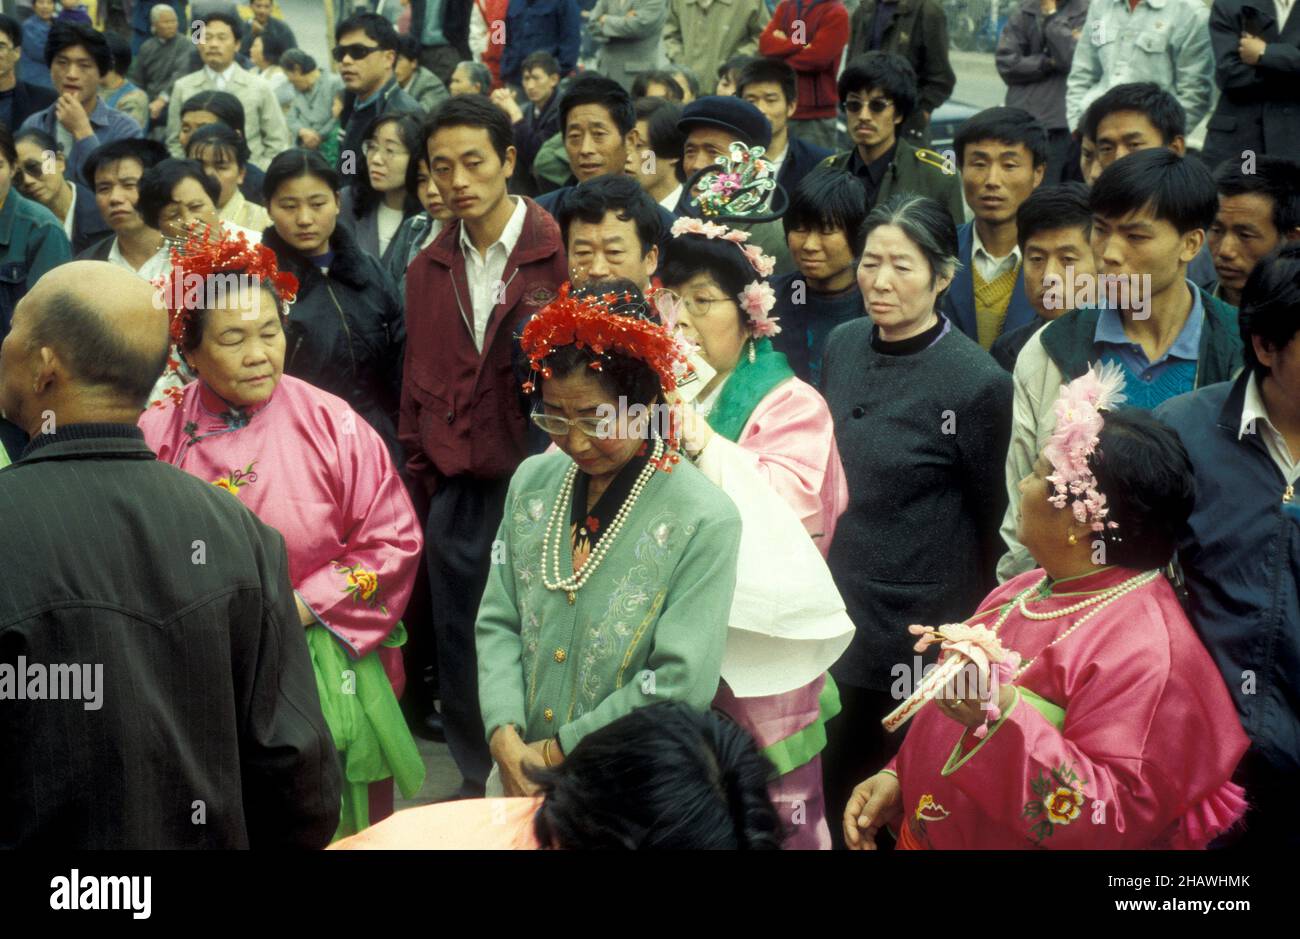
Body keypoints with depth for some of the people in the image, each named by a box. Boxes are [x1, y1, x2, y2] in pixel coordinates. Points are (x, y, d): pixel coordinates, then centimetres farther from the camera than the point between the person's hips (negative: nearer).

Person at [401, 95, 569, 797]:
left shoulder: (561, 255, -6)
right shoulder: (428, 270, 11)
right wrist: (425, 472, 13)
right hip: (457, 495, 5)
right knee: (463, 653, 12)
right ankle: (478, 786, 27)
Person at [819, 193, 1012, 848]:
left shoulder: (977, 382, -18)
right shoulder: (843, 345, 0)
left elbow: (992, 518, -7)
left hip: (916, 621, -5)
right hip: (836, 602, 6)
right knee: (831, 778, 16)